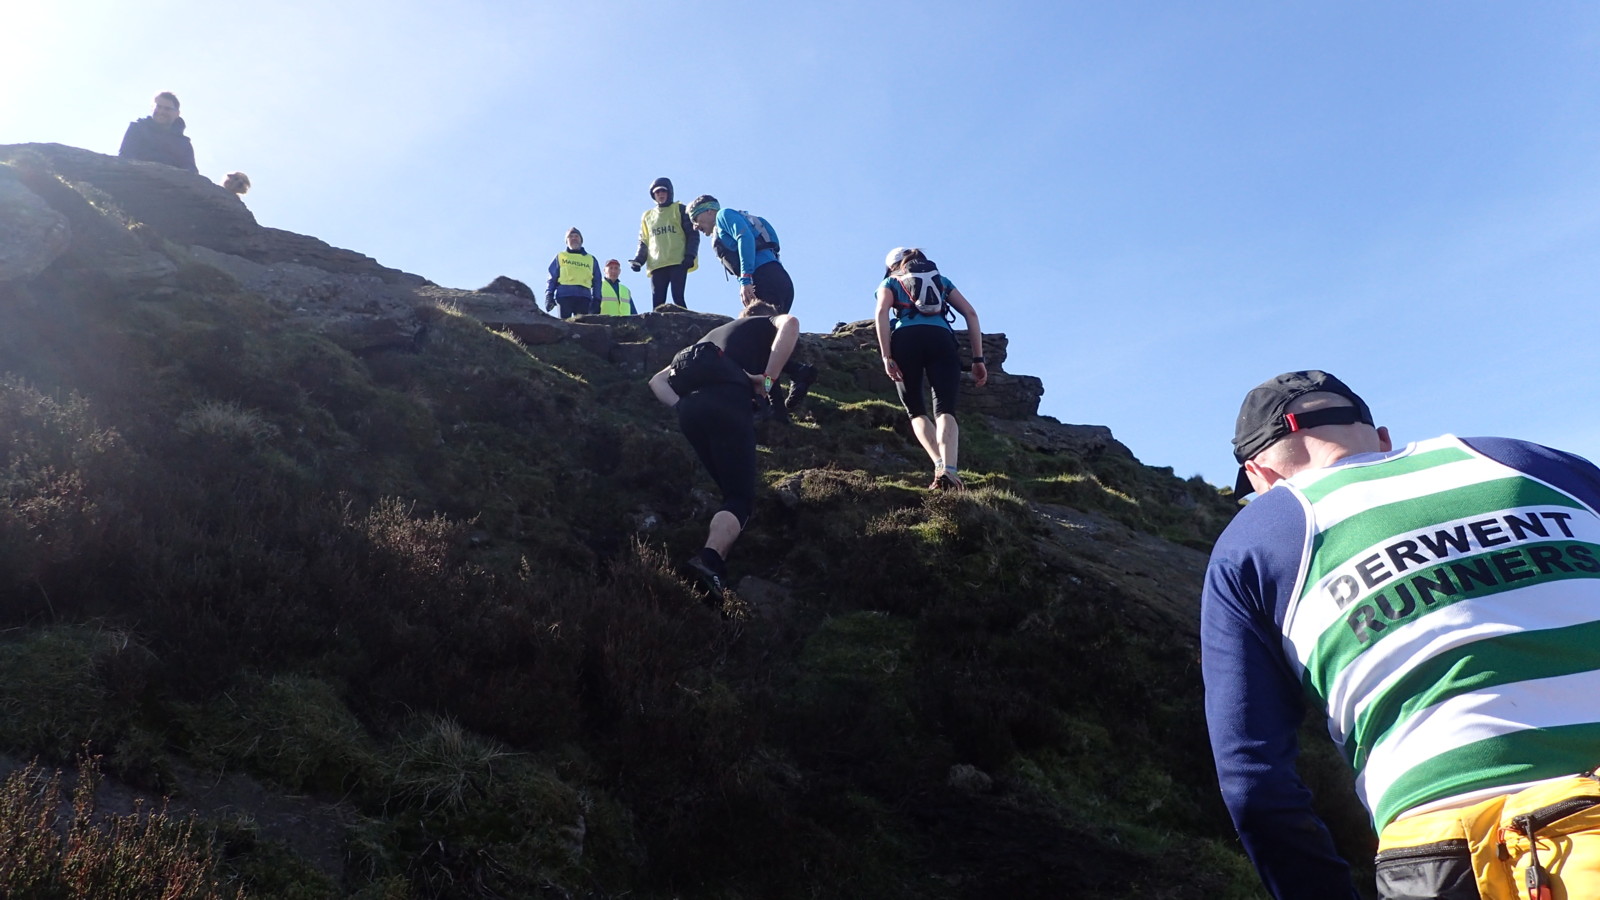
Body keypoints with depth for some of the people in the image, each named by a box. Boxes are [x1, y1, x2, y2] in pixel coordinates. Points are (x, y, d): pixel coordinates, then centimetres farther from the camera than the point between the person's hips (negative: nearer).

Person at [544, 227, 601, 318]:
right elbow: (552, 279, 16)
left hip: (584, 298, 1)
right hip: (564, 295, -1)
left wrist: (596, 300, 6)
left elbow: (596, 283, 19)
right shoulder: (560, 257, 23)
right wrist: (549, 296, 1)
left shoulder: (591, 259, 25)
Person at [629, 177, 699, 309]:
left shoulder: (679, 209, 12)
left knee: (678, 298, -16)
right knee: (657, 303, -5)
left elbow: (693, 234, 6)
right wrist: (638, 260, 5)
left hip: (678, 263, -4)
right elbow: (643, 242, 23)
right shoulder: (647, 216, 24)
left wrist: (690, 256, -9)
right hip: (656, 265, 4)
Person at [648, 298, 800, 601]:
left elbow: (658, 380, 35)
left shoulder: (712, 334, 41)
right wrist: (769, 379, 0)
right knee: (741, 498, -8)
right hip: (728, 403, -5)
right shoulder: (767, 324, 27)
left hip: (691, 408, 5)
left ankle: (717, 561, -2)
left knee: (730, 490, 16)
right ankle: (709, 559, -33)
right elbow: (791, 324, -1)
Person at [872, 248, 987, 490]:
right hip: (942, 339, 1)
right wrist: (978, 358, 13)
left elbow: (882, 312, 4)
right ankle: (949, 468, -35)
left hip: (906, 339, -1)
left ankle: (939, 466, -14)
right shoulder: (941, 280, 33)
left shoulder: (890, 282, 26)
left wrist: (886, 356, -6)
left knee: (916, 410, 10)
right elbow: (970, 313, 19)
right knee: (945, 409, -8)